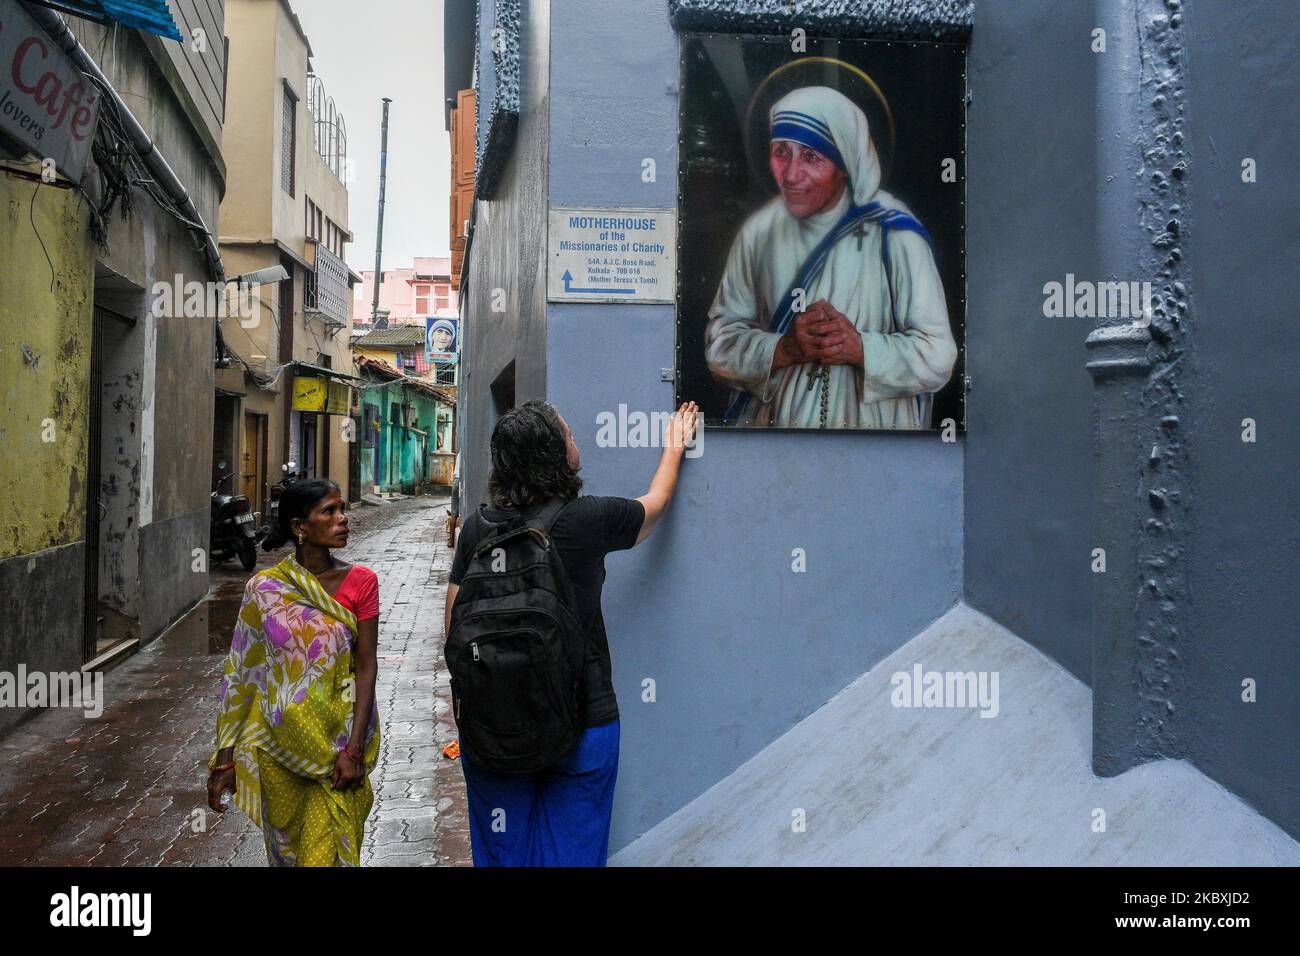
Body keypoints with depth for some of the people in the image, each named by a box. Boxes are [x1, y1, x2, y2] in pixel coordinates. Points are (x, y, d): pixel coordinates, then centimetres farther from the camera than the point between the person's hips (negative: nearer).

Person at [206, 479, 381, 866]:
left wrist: (354, 750, -14)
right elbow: (241, 674, -2)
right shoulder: (264, 588, -5)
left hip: (336, 736, -1)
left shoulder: (361, 581, -6)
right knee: (285, 843, 18)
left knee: (329, 847, 2)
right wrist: (224, 759, -3)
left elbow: (366, 666, -8)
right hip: (278, 740, 1)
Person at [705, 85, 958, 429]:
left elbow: (937, 358, -13)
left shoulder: (892, 233, -14)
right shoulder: (759, 231, -6)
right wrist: (785, 348, -21)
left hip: (872, 420, -2)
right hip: (769, 417, 2)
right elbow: (720, 344, -5)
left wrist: (859, 348, -26)